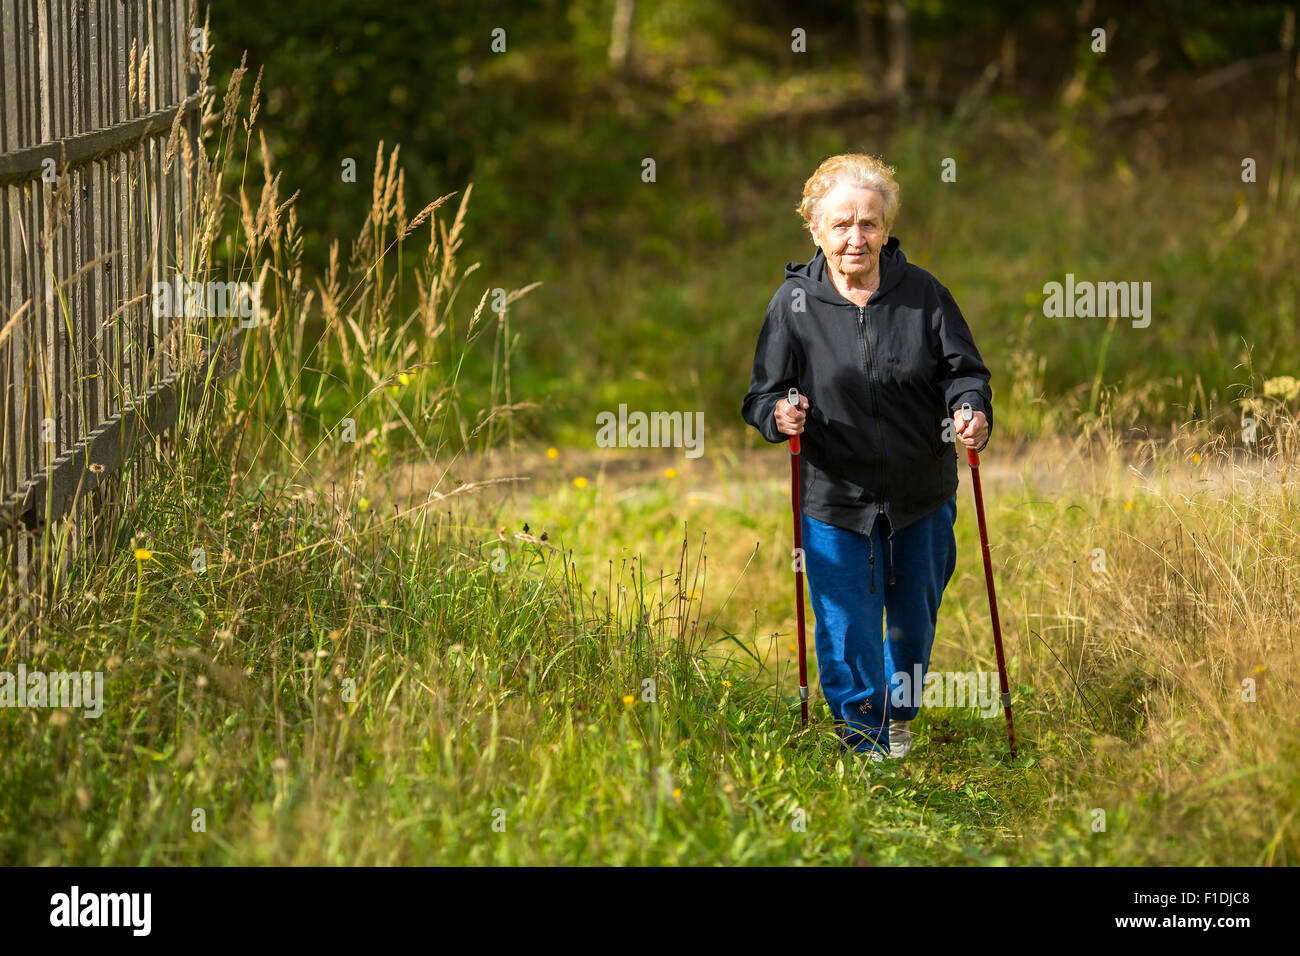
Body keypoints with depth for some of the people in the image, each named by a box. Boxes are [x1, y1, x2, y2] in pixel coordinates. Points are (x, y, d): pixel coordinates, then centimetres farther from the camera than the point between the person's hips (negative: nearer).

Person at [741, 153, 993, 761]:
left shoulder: (922, 294, -5)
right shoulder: (794, 303, -7)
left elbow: (962, 369, 1)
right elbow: (762, 394, -3)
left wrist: (970, 410, -20)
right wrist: (779, 414, -25)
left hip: (921, 498, 2)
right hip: (835, 499, -2)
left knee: (914, 617, 18)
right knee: (846, 628, -1)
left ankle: (901, 714, 45)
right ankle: (863, 736, 19)